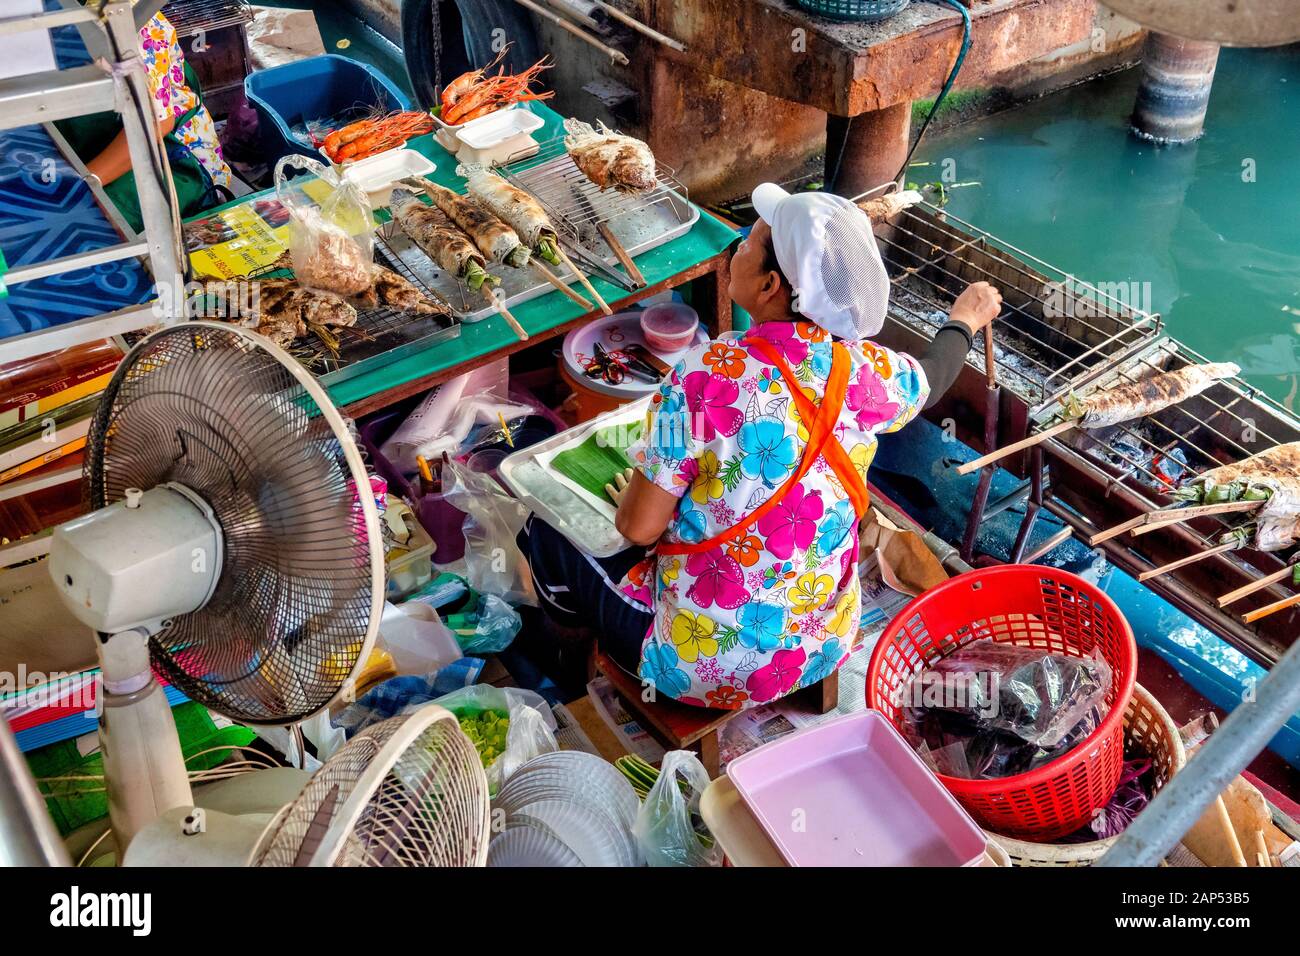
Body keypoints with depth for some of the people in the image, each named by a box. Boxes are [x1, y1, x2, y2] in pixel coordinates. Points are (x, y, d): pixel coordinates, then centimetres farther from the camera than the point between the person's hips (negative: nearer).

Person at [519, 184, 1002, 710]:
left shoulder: (706, 378, -28)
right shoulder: (867, 371, -13)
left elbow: (640, 526, -20)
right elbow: (931, 378, 12)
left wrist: (629, 497, 4)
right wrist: (964, 319, 34)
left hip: (706, 668, -5)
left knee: (547, 531, 15)